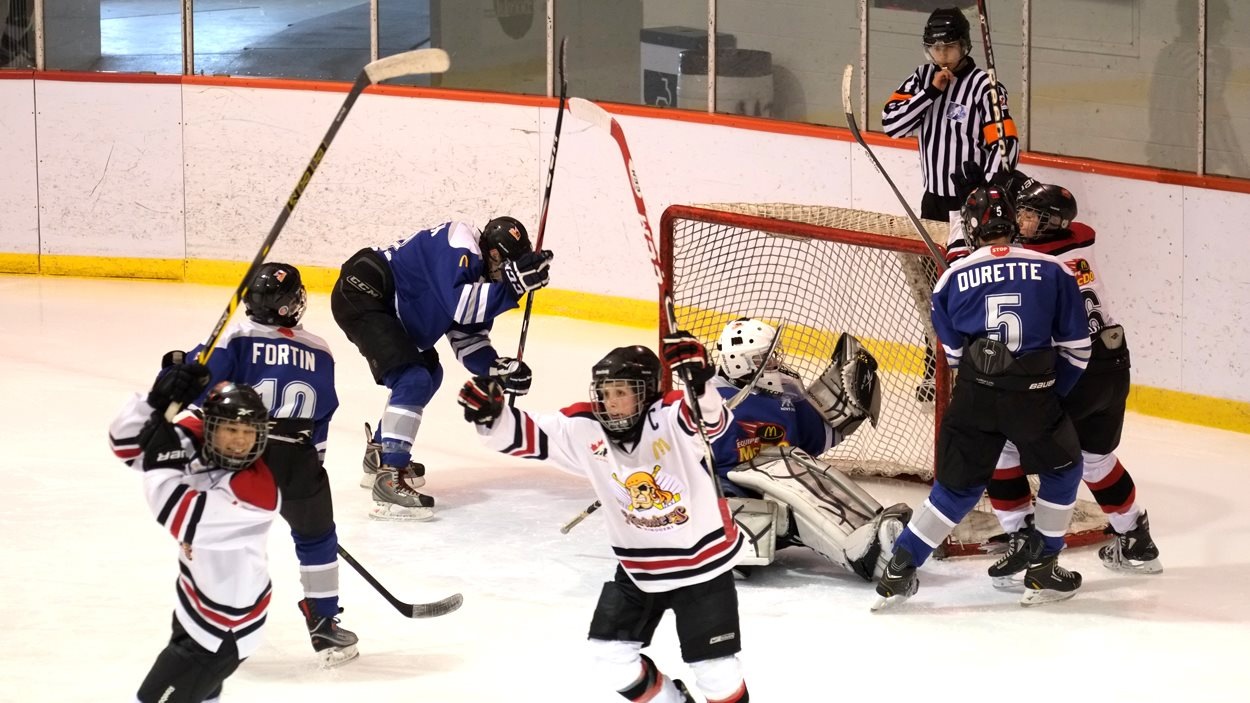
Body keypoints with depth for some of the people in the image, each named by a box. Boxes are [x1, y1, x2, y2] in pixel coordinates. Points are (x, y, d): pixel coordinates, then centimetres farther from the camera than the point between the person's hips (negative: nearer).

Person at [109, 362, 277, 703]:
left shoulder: (256, 489, -32)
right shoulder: (195, 444, -10)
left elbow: (177, 516, -36)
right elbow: (125, 443, -8)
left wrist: (163, 453, -29)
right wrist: (158, 401, -24)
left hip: (222, 624, -9)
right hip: (196, 602, 9)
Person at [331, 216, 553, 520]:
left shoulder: (475, 270, 11)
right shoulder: (460, 246, -19)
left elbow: (466, 337, 9)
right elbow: (460, 306, -33)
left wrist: (497, 368, -6)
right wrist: (512, 284, -35)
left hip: (384, 305, 11)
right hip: (360, 294, -11)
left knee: (429, 373, 24)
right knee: (413, 380, -20)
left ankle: (379, 455, 35)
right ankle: (389, 480, -23)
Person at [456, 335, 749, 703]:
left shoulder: (671, 418, -24)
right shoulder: (584, 430, -11)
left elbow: (712, 420, -44)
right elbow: (525, 435, -11)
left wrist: (698, 380, -63)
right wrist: (490, 413, -31)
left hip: (703, 558, -5)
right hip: (638, 568, 5)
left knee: (715, 667, -2)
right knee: (611, 653, 8)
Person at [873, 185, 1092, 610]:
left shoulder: (953, 277, 7)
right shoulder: (1053, 271, 4)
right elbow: (1076, 347, 7)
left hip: (973, 398, 2)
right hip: (1033, 394, -2)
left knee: (958, 485, 16)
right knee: (1062, 470, 23)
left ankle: (899, 572, 10)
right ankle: (1043, 573, 23)